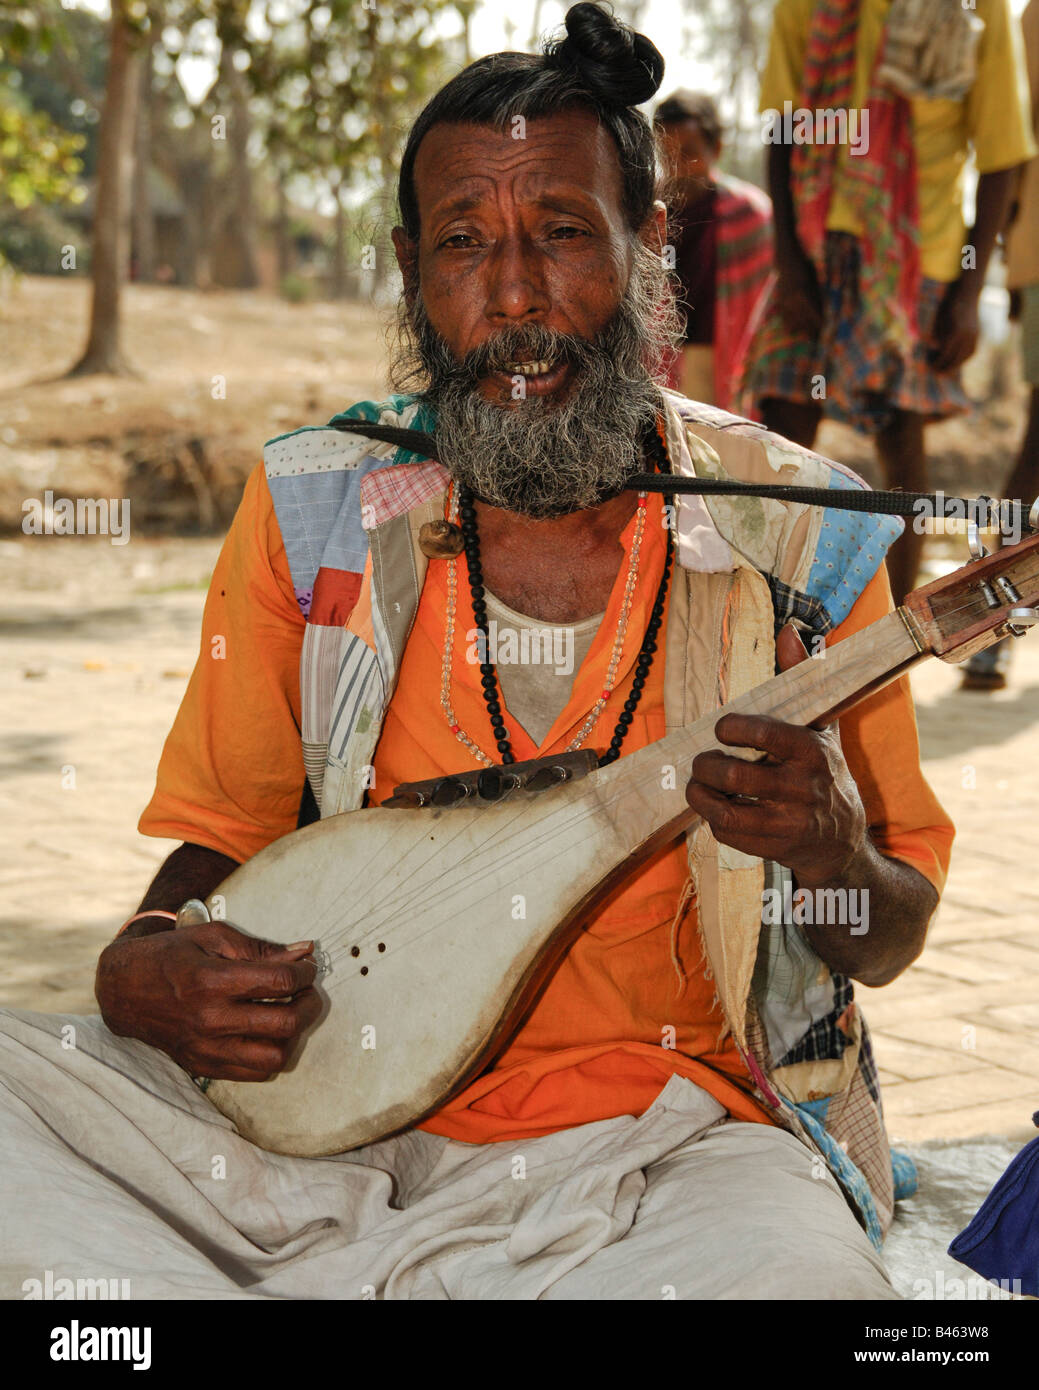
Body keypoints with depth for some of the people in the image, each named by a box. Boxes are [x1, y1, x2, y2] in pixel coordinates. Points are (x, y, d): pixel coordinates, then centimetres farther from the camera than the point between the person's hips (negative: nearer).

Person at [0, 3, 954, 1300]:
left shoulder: (801, 539, -3)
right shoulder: (311, 510, 1)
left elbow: (890, 942, 4)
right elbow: (224, 833, 11)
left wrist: (830, 854, -20)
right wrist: (142, 975, -12)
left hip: (666, 1130, 0)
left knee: (806, 1281, -34)